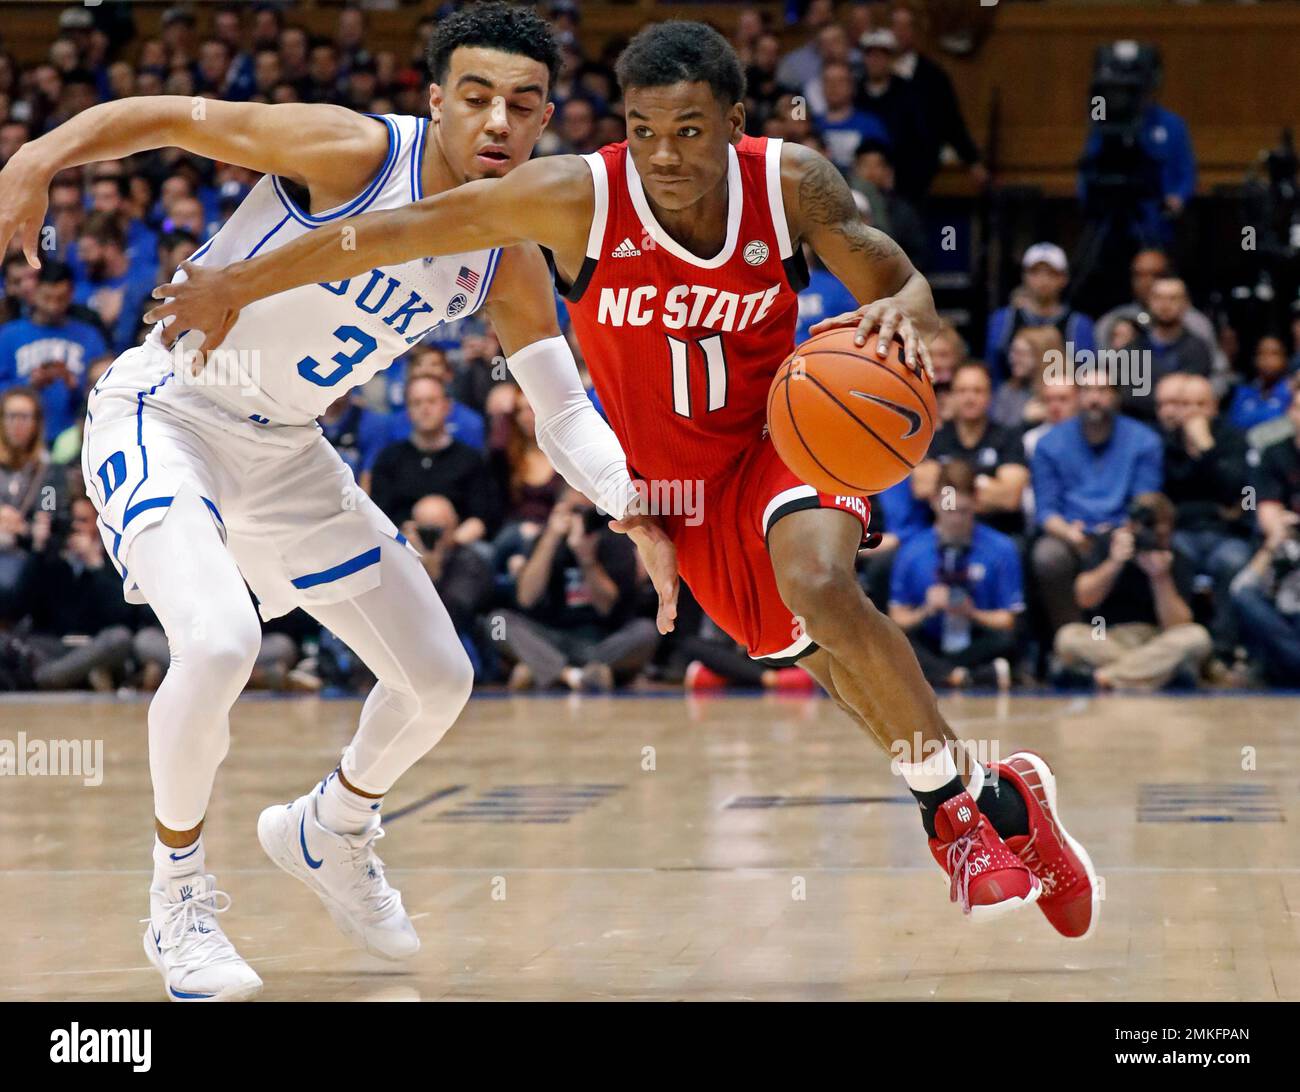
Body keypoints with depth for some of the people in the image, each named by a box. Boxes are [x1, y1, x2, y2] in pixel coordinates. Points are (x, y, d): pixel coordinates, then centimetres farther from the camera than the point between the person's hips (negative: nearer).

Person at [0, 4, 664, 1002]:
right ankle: (179, 898, -7)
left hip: (285, 448, 7)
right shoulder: (352, 153, -23)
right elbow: (163, 115, -21)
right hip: (165, 415, -7)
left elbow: (564, 410, 0)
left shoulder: (508, 263, -5)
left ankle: (330, 833, 39)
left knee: (440, 679, 8)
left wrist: (630, 503, -19)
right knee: (219, 642, -31)